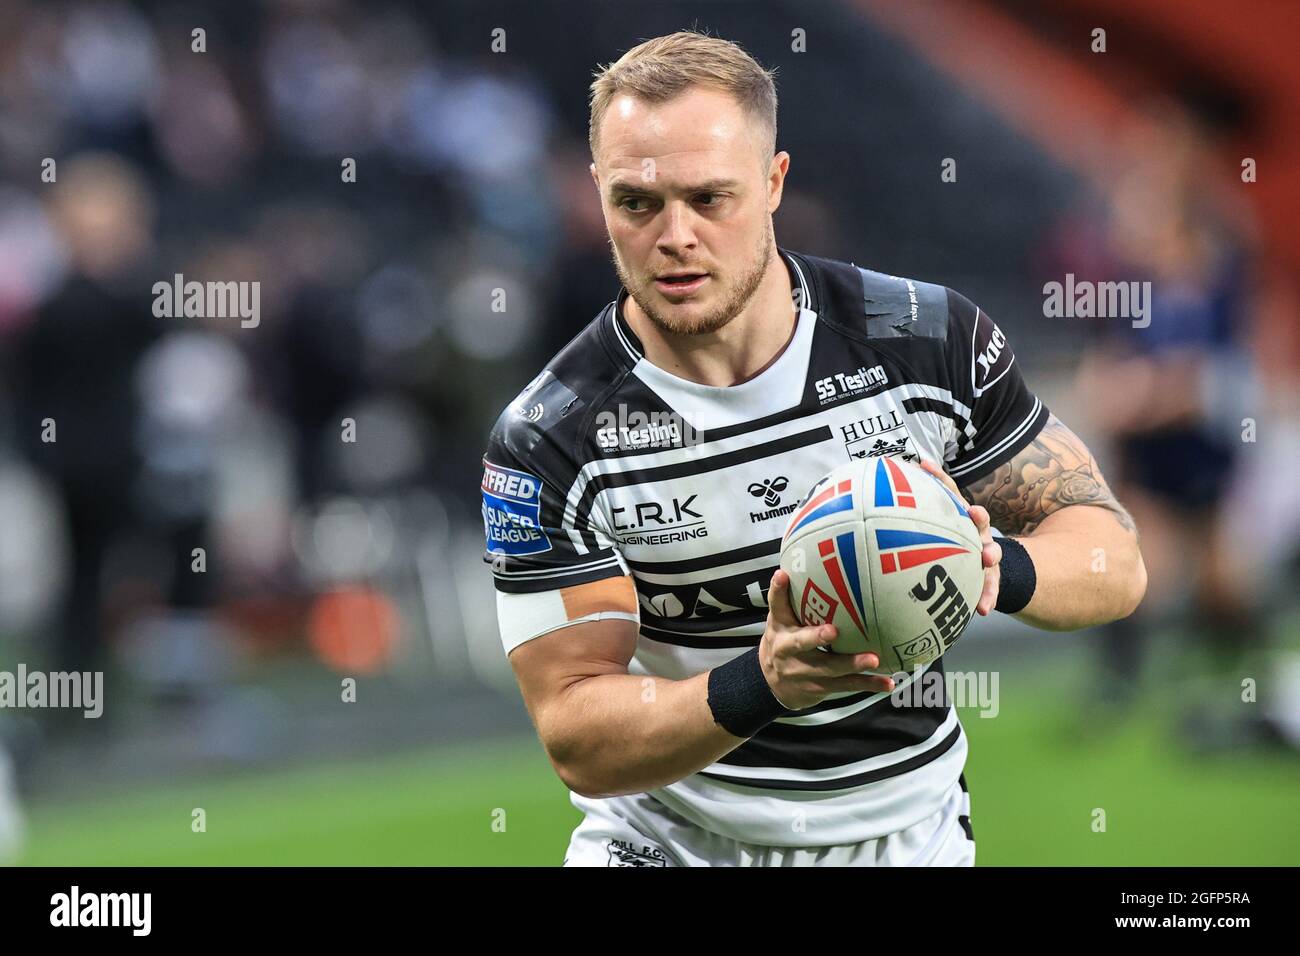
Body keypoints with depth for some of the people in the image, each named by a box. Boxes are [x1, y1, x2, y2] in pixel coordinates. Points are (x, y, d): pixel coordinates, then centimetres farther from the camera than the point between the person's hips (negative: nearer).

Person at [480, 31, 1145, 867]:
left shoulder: (934, 341, -11)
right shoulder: (545, 443, -17)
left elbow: (1115, 563, -6)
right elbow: (576, 741, -20)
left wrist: (996, 569, -27)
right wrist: (761, 686, -36)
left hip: (907, 832, -1)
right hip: (666, 841, 1)